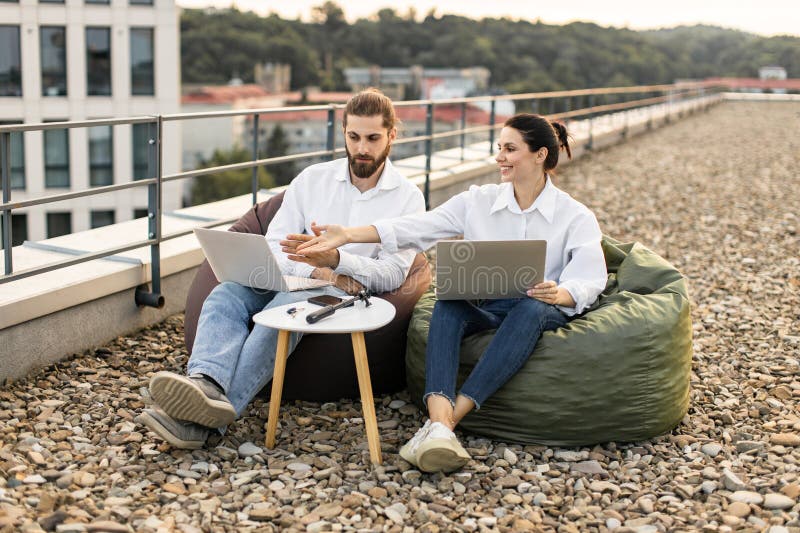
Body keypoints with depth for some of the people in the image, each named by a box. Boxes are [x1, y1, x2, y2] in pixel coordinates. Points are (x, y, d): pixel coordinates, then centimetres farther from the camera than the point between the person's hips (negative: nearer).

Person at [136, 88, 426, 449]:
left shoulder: (408, 197, 5)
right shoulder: (312, 179, 13)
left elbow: (393, 273, -6)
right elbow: (274, 246, 6)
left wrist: (336, 260, -25)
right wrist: (317, 269, -15)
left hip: (342, 297, -4)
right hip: (292, 281, 4)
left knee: (284, 309, -37)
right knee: (225, 294, -27)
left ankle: (200, 419, -54)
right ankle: (208, 384, -57)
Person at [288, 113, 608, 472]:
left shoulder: (575, 217, 1)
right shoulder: (478, 201, 8)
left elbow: (590, 280, -9)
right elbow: (415, 228, -3)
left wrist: (559, 294, -33)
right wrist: (346, 235, -14)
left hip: (541, 312, -2)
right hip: (484, 309, 2)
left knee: (531, 308, -37)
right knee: (448, 303, -32)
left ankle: (449, 417, -42)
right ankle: (439, 424, -52)